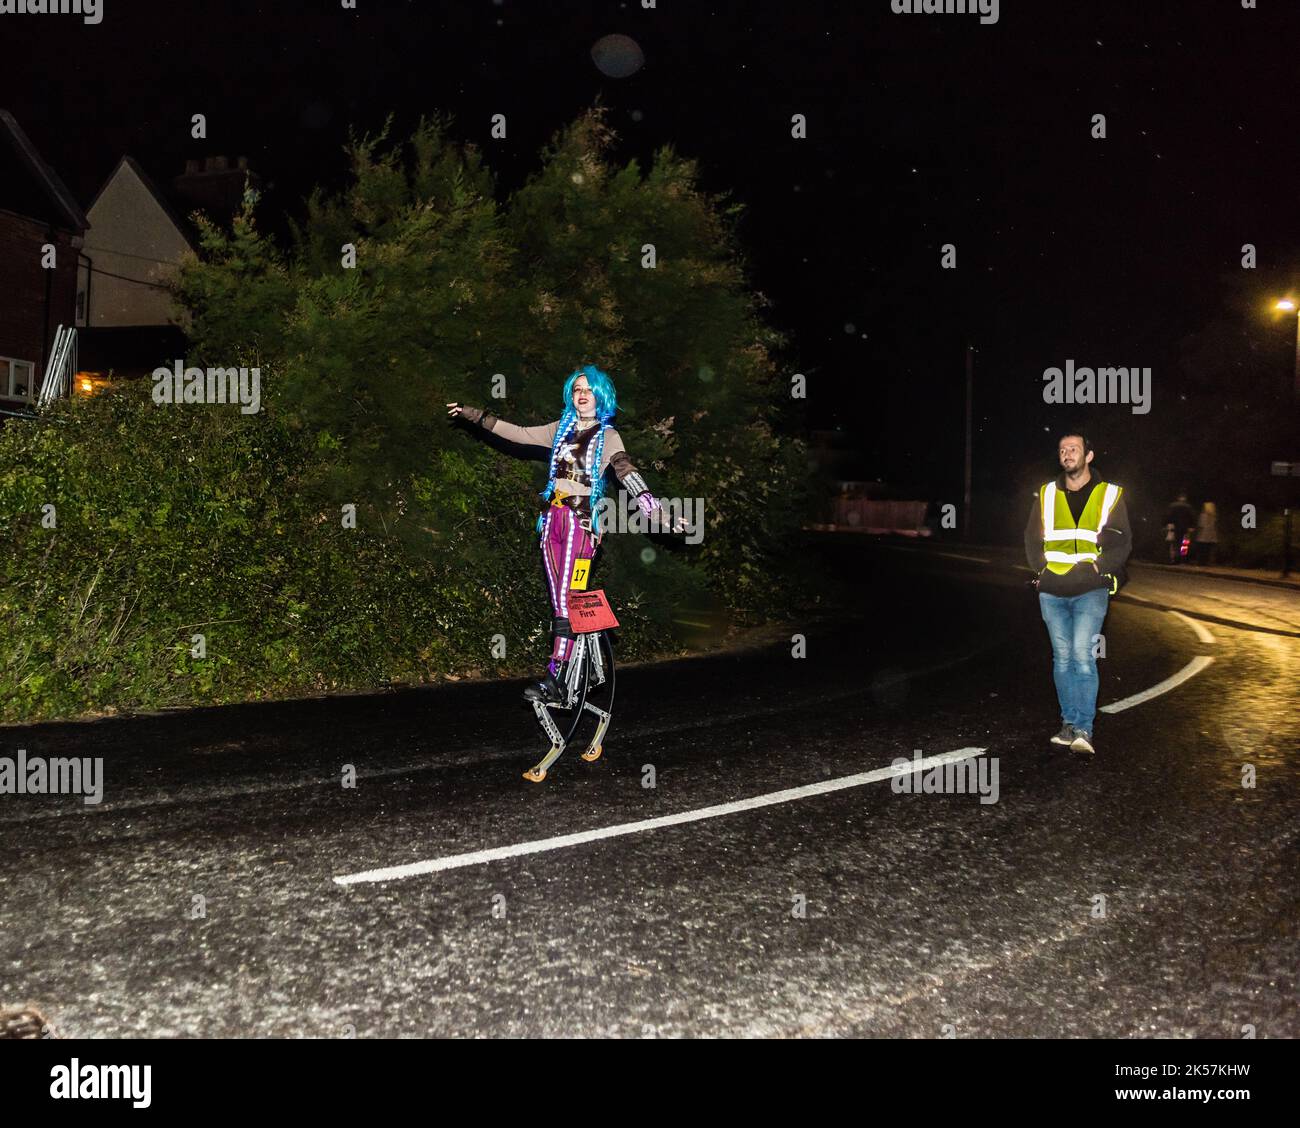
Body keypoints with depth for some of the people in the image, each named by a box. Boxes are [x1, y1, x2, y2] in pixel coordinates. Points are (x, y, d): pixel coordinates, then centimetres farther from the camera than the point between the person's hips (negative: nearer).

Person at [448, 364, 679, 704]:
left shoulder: (607, 436, 2)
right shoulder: (561, 429, 17)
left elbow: (628, 474, -9)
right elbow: (518, 433, 23)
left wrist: (655, 508, -22)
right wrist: (472, 414, 25)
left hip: (581, 522, -5)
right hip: (553, 519, 5)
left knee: (566, 601, -15)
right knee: (559, 602, 4)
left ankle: (554, 680, -19)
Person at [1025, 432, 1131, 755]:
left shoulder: (1109, 494, 3)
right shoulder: (1046, 494, 10)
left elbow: (1123, 542, 3)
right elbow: (1032, 538, 15)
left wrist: (1099, 567, -10)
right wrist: (1042, 568, 1)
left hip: (1091, 591, -3)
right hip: (1052, 591, 3)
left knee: (1083, 656, -14)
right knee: (1062, 658, 7)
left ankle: (1083, 729, -11)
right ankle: (1069, 724, 15)